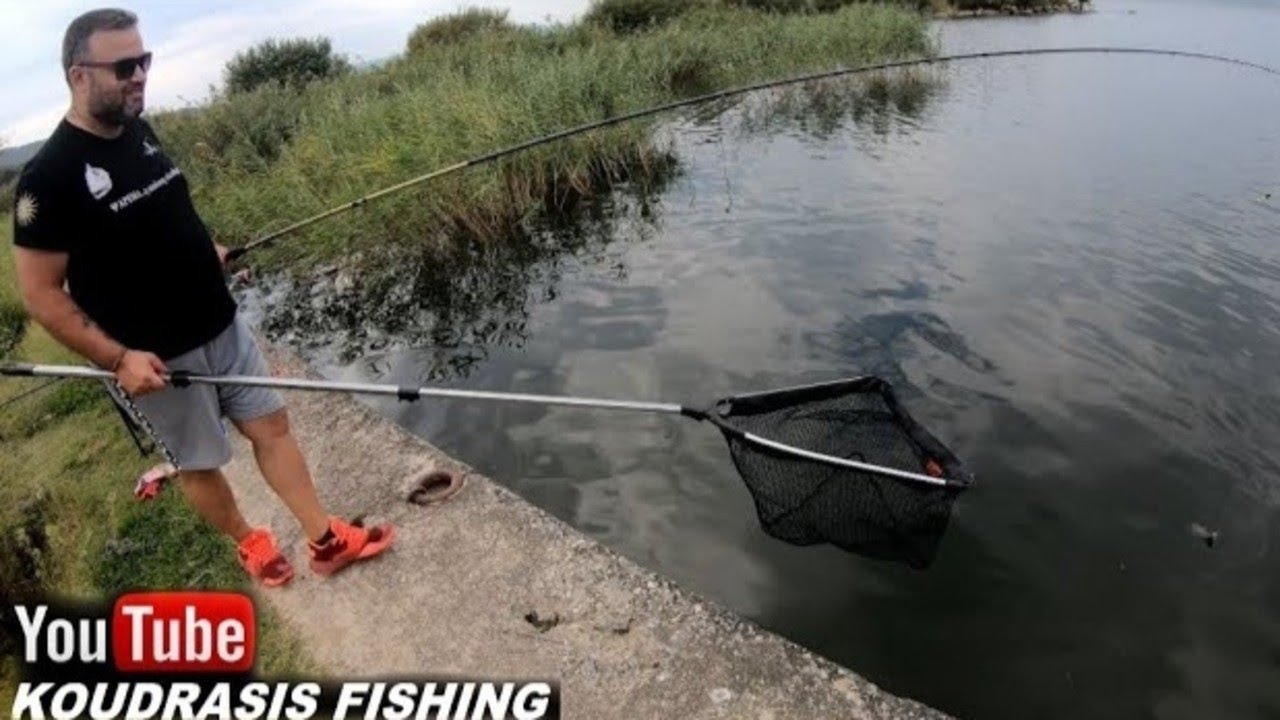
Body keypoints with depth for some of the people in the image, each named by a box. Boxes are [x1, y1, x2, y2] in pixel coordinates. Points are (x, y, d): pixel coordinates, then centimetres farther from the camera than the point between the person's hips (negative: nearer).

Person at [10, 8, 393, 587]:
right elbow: (40, 293, -16)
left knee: (271, 425, 9)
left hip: (222, 326, 6)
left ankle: (327, 540, 20)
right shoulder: (49, 176, -18)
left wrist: (206, 251, 10)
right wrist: (117, 358, -20)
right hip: (156, 357, -6)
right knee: (199, 463, 12)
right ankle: (248, 541, 36)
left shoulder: (140, 131, 2)